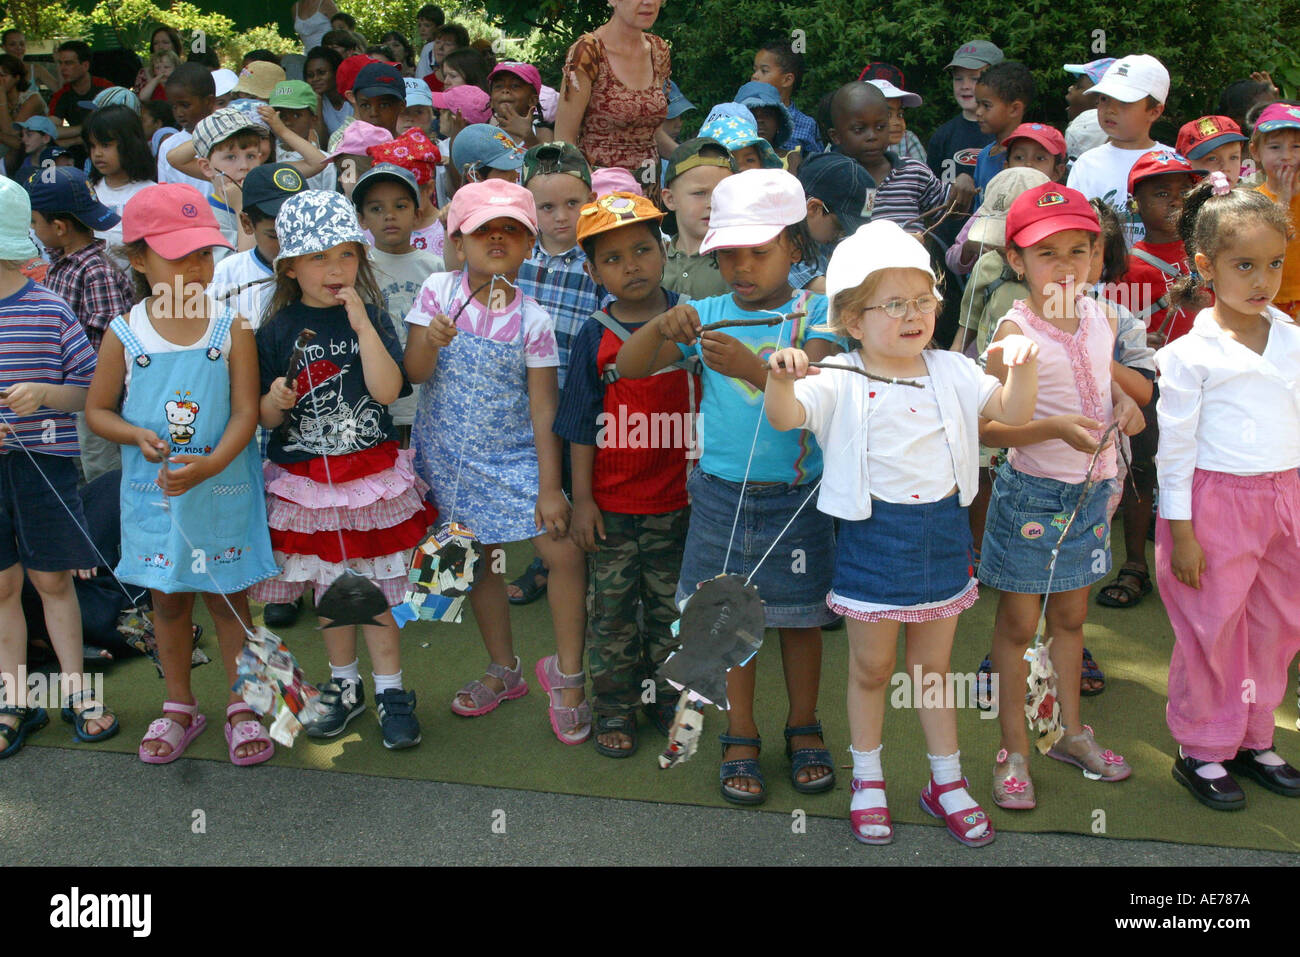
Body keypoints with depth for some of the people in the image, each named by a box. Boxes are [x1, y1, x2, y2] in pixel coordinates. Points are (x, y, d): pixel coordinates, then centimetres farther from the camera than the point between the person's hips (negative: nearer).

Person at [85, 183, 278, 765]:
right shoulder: (124, 335, -3)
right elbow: (97, 410, 4)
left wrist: (211, 463, -25)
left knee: (229, 597, 9)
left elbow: (246, 411, -10)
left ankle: (242, 706, 25)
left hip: (222, 491, -1)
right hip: (154, 493, 2)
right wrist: (138, 436, -16)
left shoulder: (231, 330, -7)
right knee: (168, 599, 14)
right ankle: (179, 707, 31)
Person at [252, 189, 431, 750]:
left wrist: (362, 323, -21)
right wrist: (276, 401, -20)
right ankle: (344, 684, 31)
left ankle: (390, 690, 19)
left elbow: (388, 390, -18)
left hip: (372, 476, -1)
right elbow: (264, 418, 2)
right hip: (304, 480, 2)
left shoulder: (370, 317, -4)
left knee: (374, 587, 5)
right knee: (327, 587, 13)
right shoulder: (277, 329, -2)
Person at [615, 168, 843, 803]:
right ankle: (740, 737, 26)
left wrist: (752, 367, -38)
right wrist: (662, 327, -24)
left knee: (799, 613, 12)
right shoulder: (708, 316, 1)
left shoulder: (815, 312, -5)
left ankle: (804, 729, 31)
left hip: (795, 494, -1)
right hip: (722, 492, 2)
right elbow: (629, 367, -4)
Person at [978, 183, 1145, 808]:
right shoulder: (1016, 332, -16)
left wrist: (1124, 405, 0)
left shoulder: (1101, 319, 3)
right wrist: (1055, 427, -29)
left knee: (1070, 616, 19)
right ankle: (1013, 748, 18)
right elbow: (986, 426, -18)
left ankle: (1070, 731, 35)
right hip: (1032, 493, -6)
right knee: (1018, 621, 5)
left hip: (1091, 491, 6)